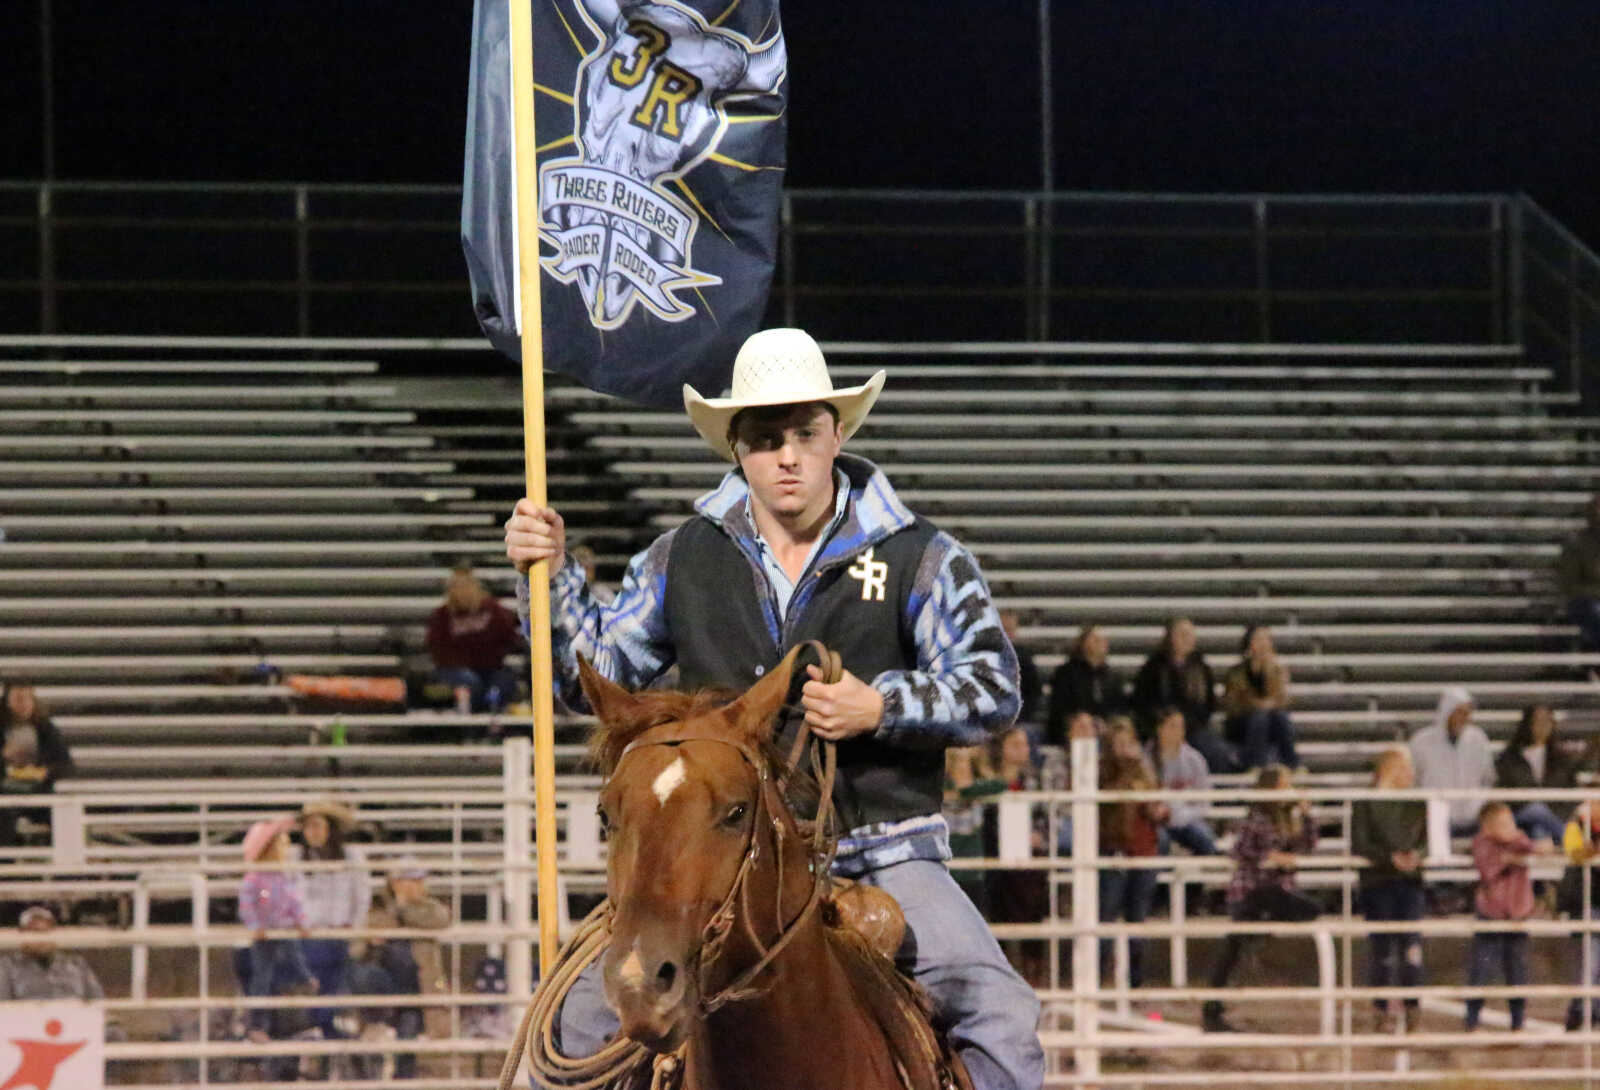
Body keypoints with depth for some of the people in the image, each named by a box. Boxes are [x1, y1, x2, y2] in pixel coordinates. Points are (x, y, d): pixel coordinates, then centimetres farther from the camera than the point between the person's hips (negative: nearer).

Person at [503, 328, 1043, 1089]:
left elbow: (993, 690, -2)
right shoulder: (684, 562, 10)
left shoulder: (919, 560, 3)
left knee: (998, 1010, -20)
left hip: (882, 858, -2)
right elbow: (596, 675, 17)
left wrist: (882, 708, -18)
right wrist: (551, 578, 2)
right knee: (593, 1006, -11)